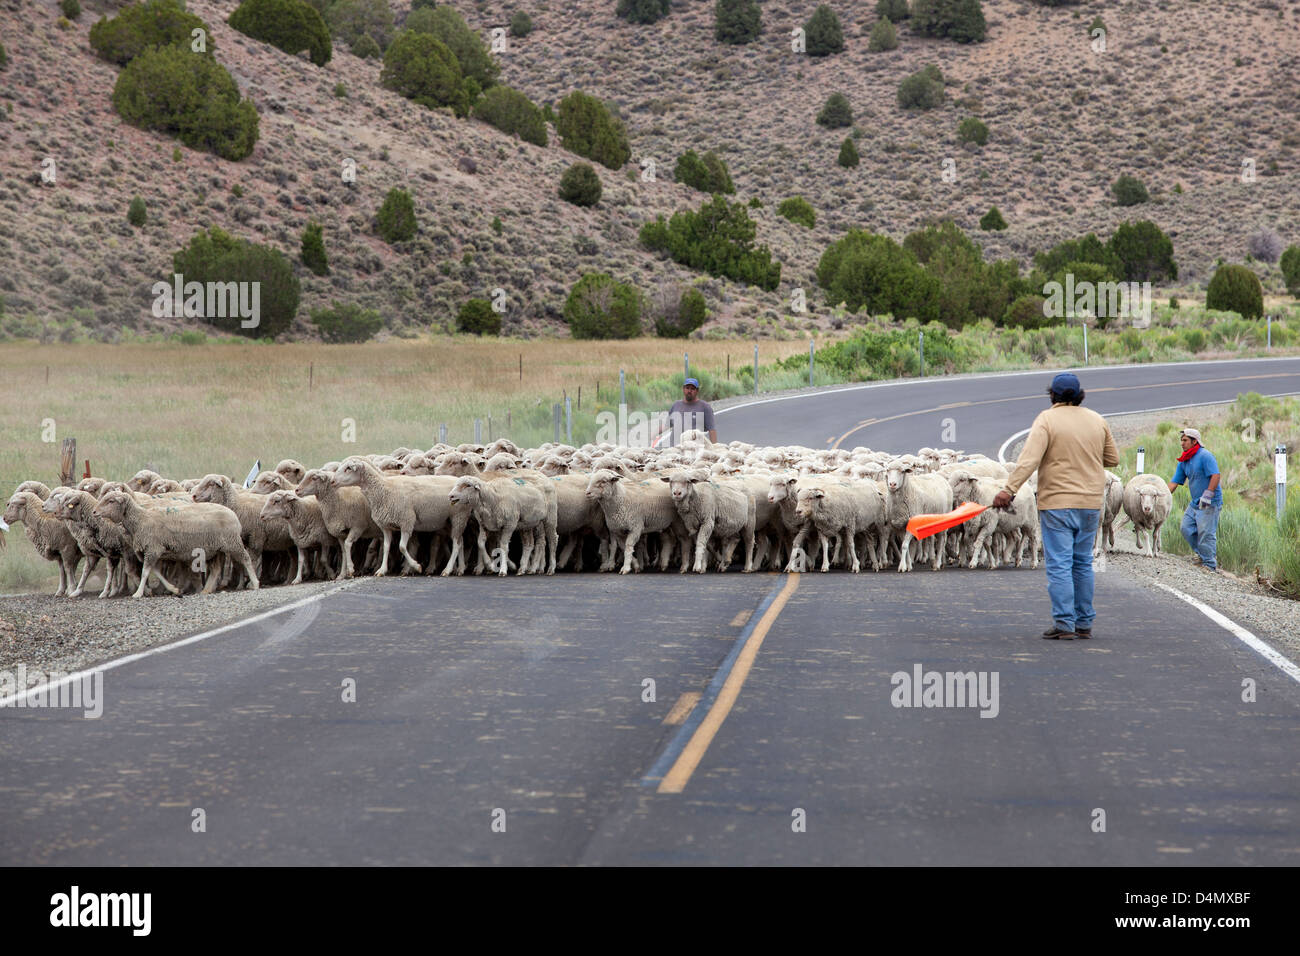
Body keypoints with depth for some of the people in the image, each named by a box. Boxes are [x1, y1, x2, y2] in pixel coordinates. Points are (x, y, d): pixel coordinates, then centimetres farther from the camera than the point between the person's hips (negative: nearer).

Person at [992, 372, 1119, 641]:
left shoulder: (1047, 420, -8)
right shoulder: (1098, 421, 8)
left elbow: (1029, 458, -19)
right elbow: (1112, 459, 15)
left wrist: (1009, 489, -23)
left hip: (1057, 503, -5)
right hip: (1090, 504, 5)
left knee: (1059, 564, -4)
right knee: (1083, 563, 14)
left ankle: (1064, 625, -8)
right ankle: (1084, 623, 16)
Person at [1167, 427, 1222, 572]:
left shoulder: (1205, 456, -13)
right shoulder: (1183, 462, 13)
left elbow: (1216, 476, -21)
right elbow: (1174, 482, 15)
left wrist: (1207, 495, -26)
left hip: (1210, 503, -9)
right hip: (1195, 503, 9)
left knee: (1206, 533, -8)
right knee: (1186, 528, 6)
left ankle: (1210, 565, -1)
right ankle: (1201, 554, 21)